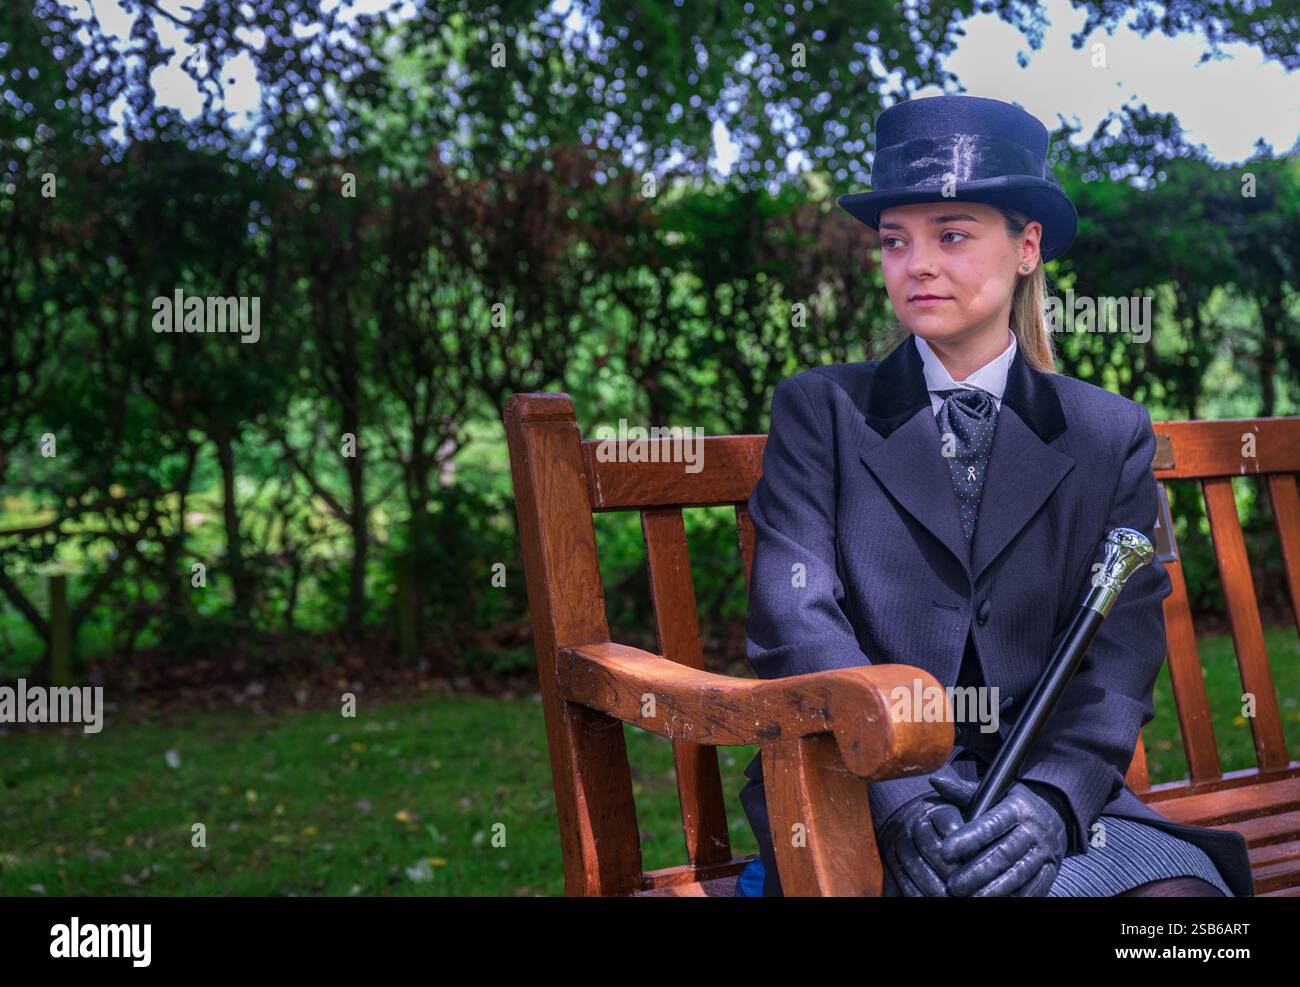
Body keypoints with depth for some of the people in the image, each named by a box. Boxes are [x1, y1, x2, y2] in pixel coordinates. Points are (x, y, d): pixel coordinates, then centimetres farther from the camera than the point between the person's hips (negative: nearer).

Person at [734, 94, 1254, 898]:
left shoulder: (1112, 435, 12)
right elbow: (797, 618, -5)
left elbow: (1123, 646, 1)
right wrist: (899, 799, -20)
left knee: (1178, 886, -27)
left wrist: (1052, 796, -19)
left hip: (1045, 787, 2)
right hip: (860, 792, -2)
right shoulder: (818, 410, 9)